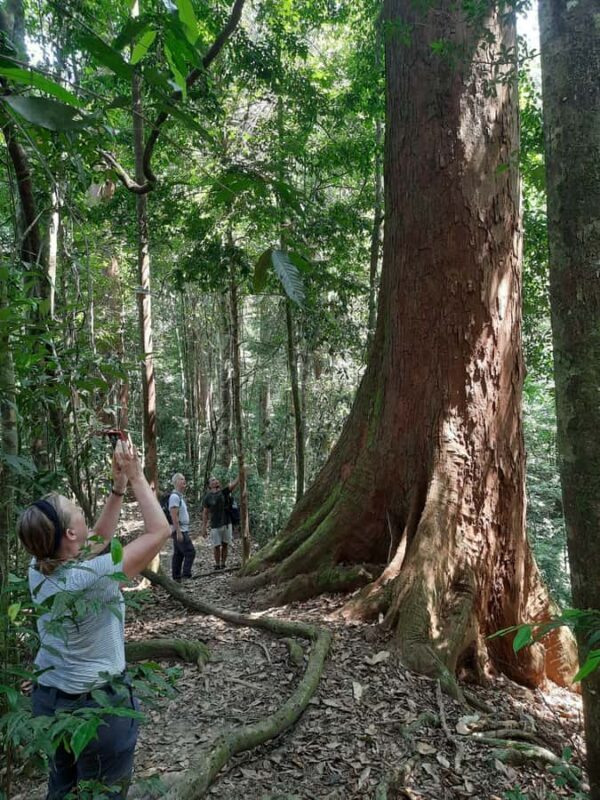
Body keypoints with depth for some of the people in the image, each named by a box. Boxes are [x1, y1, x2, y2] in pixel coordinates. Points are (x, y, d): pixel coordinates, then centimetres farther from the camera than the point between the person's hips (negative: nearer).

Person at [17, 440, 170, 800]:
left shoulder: (38, 570, -9)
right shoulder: (92, 578, -31)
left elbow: (99, 540, 5)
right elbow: (160, 531, -25)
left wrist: (119, 486, -2)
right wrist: (136, 477, -19)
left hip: (48, 700, 7)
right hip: (99, 706, -6)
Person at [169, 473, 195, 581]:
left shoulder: (180, 496, 16)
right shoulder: (175, 496, -14)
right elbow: (174, 516, -21)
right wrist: (179, 532, -23)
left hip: (182, 530, 10)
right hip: (180, 530, -10)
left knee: (178, 555, 9)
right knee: (190, 552, -11)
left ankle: (176, 578, 12)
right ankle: (186, 576, -10)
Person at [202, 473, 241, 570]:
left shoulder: (224, 492, 2)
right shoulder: (208, 497, -1)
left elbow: (235, 482, -10)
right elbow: (205, 513, 1)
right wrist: (204, 527, -2)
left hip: (227, 523, 2)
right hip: (215, 526, -2)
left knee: (225, 545, 7)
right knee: (217, 546, 2)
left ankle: (223, 564, 18)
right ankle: (217, 565, 15)